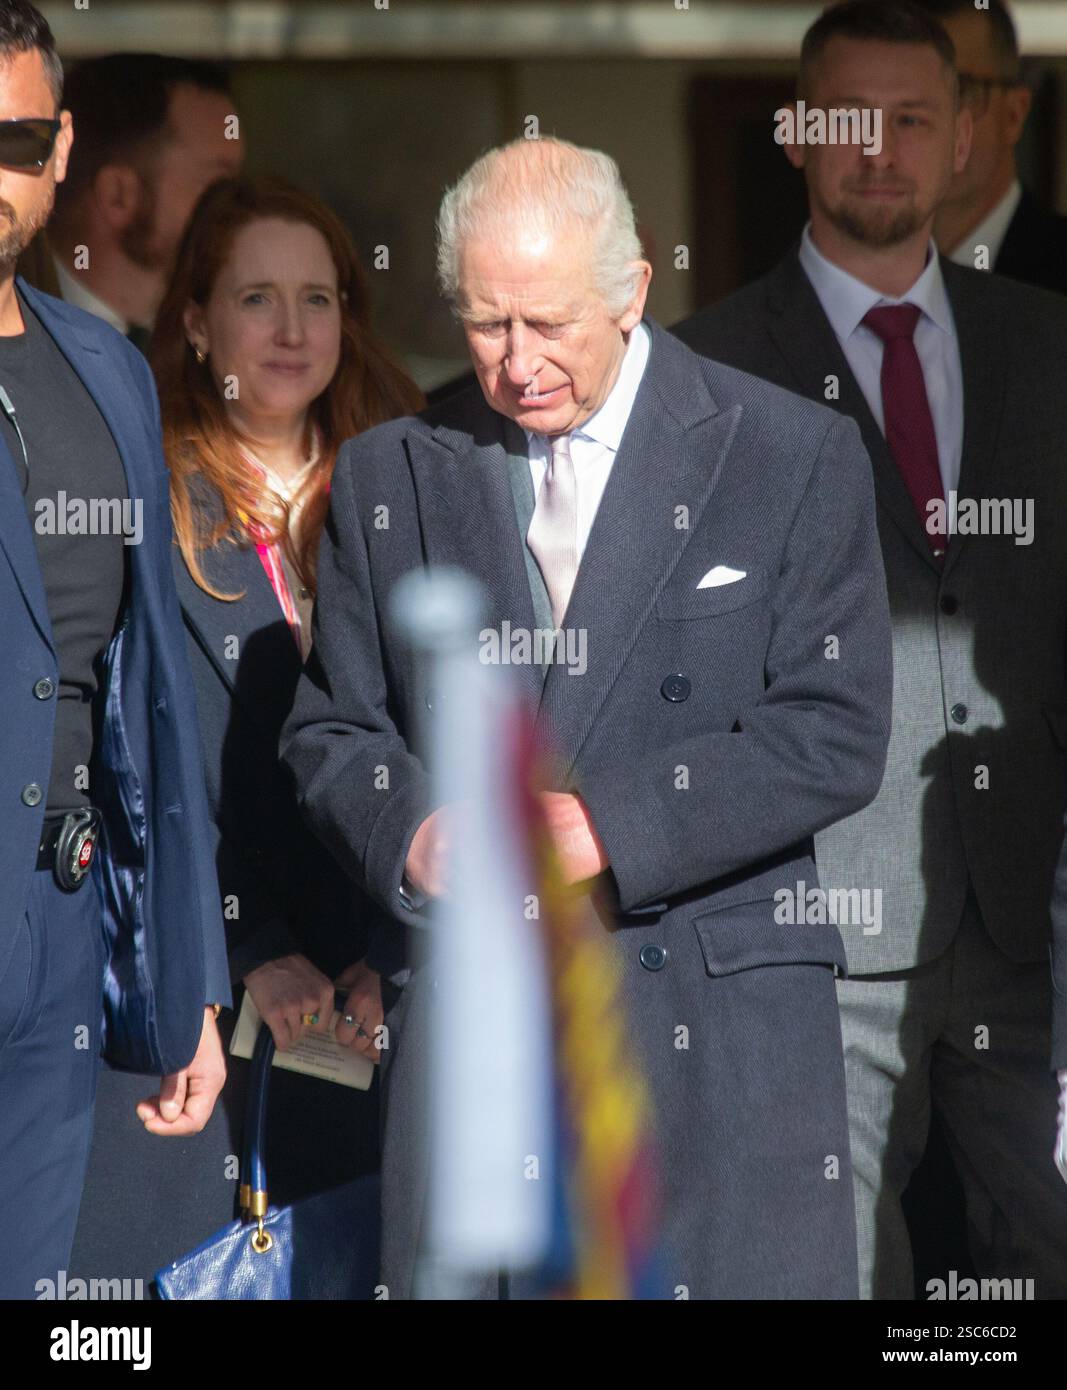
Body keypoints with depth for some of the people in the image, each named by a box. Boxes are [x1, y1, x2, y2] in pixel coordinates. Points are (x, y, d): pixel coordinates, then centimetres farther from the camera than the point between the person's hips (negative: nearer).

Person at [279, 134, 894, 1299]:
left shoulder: (793, 457, 2)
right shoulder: (386, 477, 12)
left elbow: (834, 734, -5)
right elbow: (329, 728, 14)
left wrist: (609, 829, -15)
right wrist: (409, 832, -9)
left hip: (718, 1021, -2)